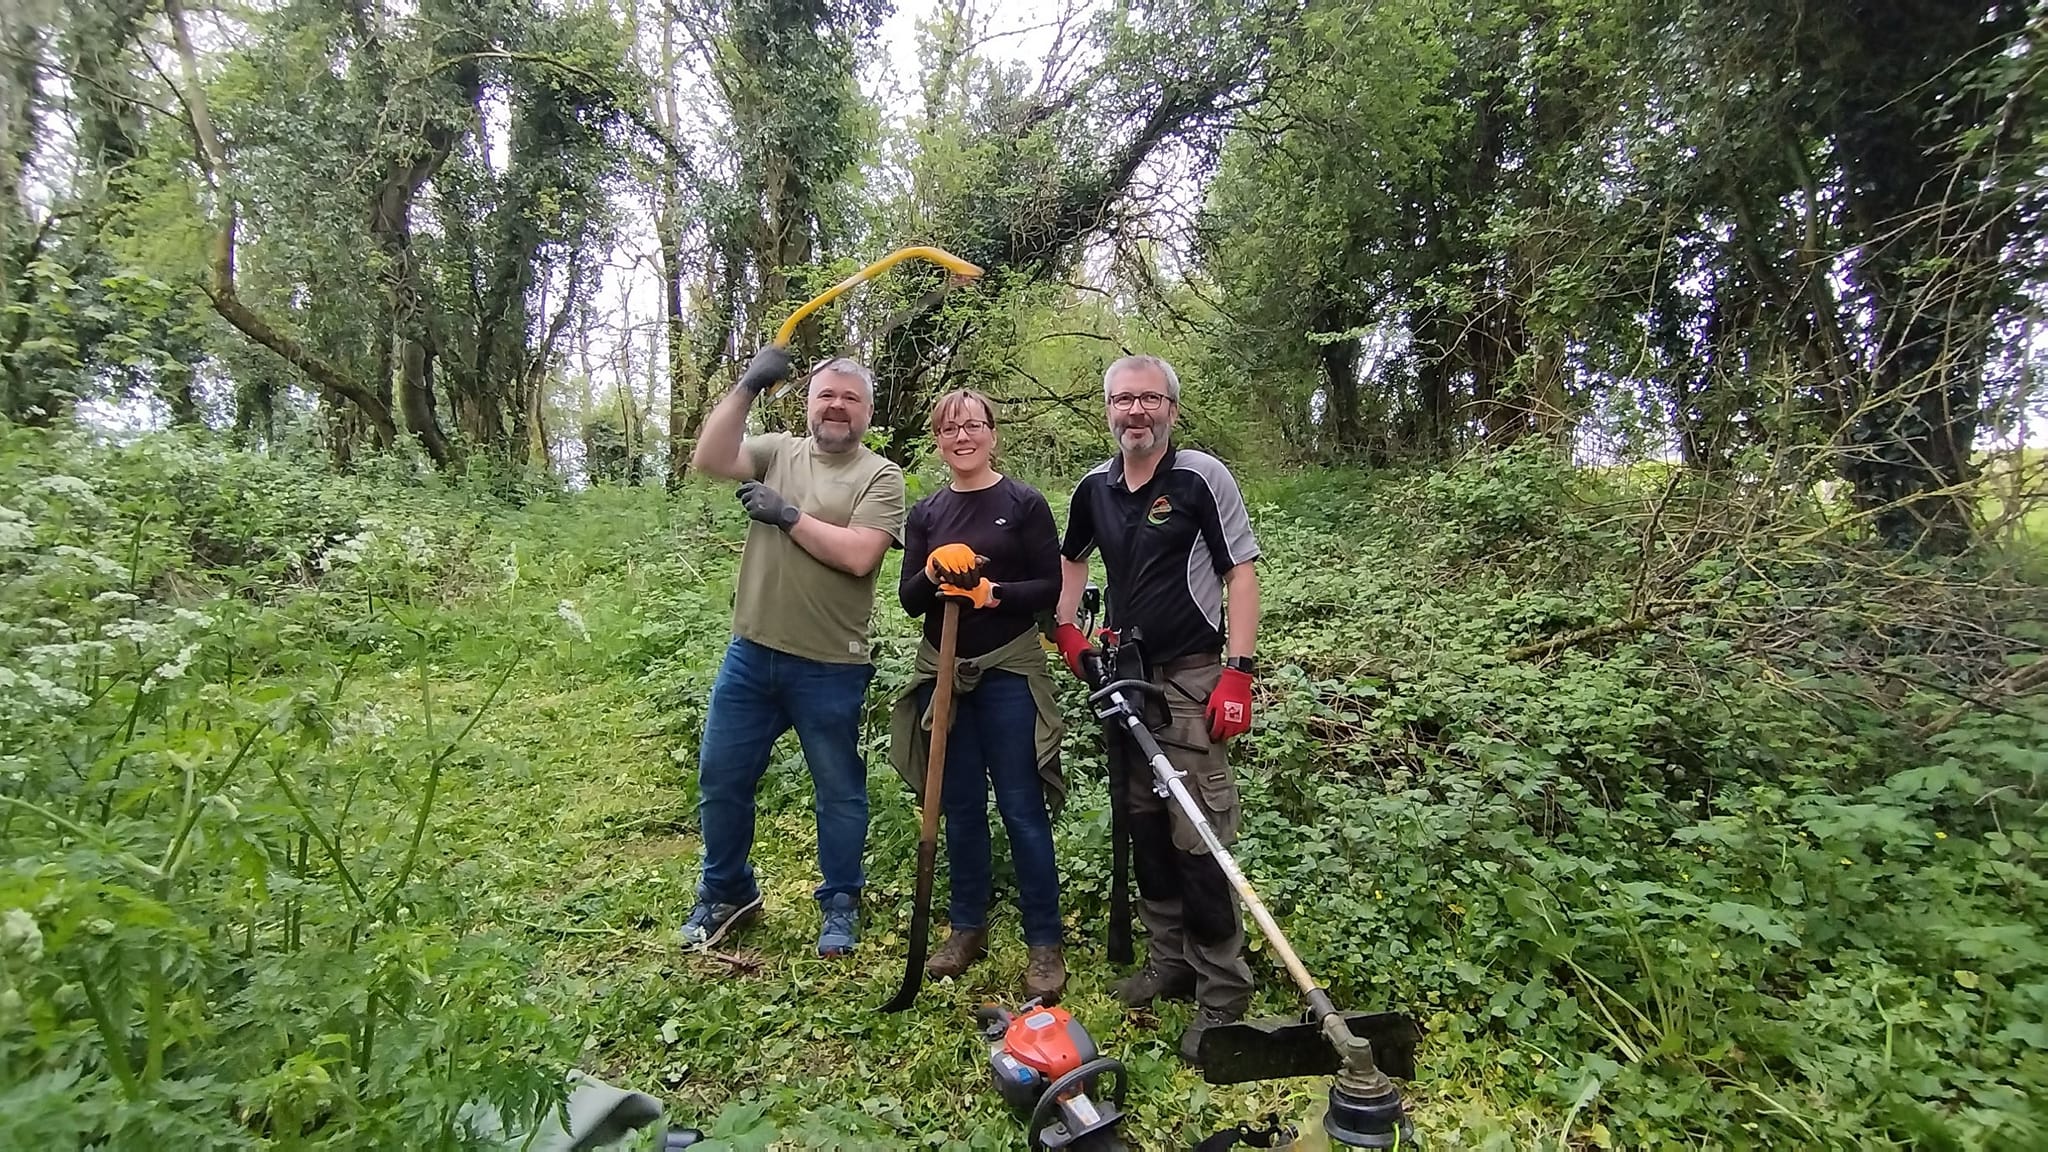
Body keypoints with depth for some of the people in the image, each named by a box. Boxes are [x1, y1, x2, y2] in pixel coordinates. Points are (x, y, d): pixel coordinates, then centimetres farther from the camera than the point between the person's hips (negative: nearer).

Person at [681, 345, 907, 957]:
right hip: (751, 655, 4)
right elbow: (709, 458, -9)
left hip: (830, 670, -4)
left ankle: (840, 904, 32)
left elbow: (858, 554, -19)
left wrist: (787, 514, -14)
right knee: (721, 779, 15)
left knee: (839, 792, 11)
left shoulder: (880, 476, -5)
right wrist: (747, 385, -13)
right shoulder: (779, 451, 8)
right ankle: (726, 894, 37)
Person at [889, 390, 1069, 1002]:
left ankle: (1044, 942, 14)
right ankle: (967, 928, 29)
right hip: (944, 673, 4)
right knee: (961, 806, 13)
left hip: (1009, 673, -4)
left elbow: (1051, 587, -5)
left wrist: (993, 593, -20)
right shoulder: (925, 514, 8)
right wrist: (932, 574, -16)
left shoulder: (1024, 503, -3)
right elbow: (909, 600, 5)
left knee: (1022, 808, 0)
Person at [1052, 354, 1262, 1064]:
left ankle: (1222, 995, 9)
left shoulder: (1202, 477, -8)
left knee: (1199, 838, -6)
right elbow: (1071, 558, 25)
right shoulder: (1094, 488, 8)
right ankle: (1169, 964, 30)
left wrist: (1238, 673, -16)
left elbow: (1241, 574, -9)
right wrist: (1066, 630, 11)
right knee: (1145, 829, 14)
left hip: (1191, 680, -6)